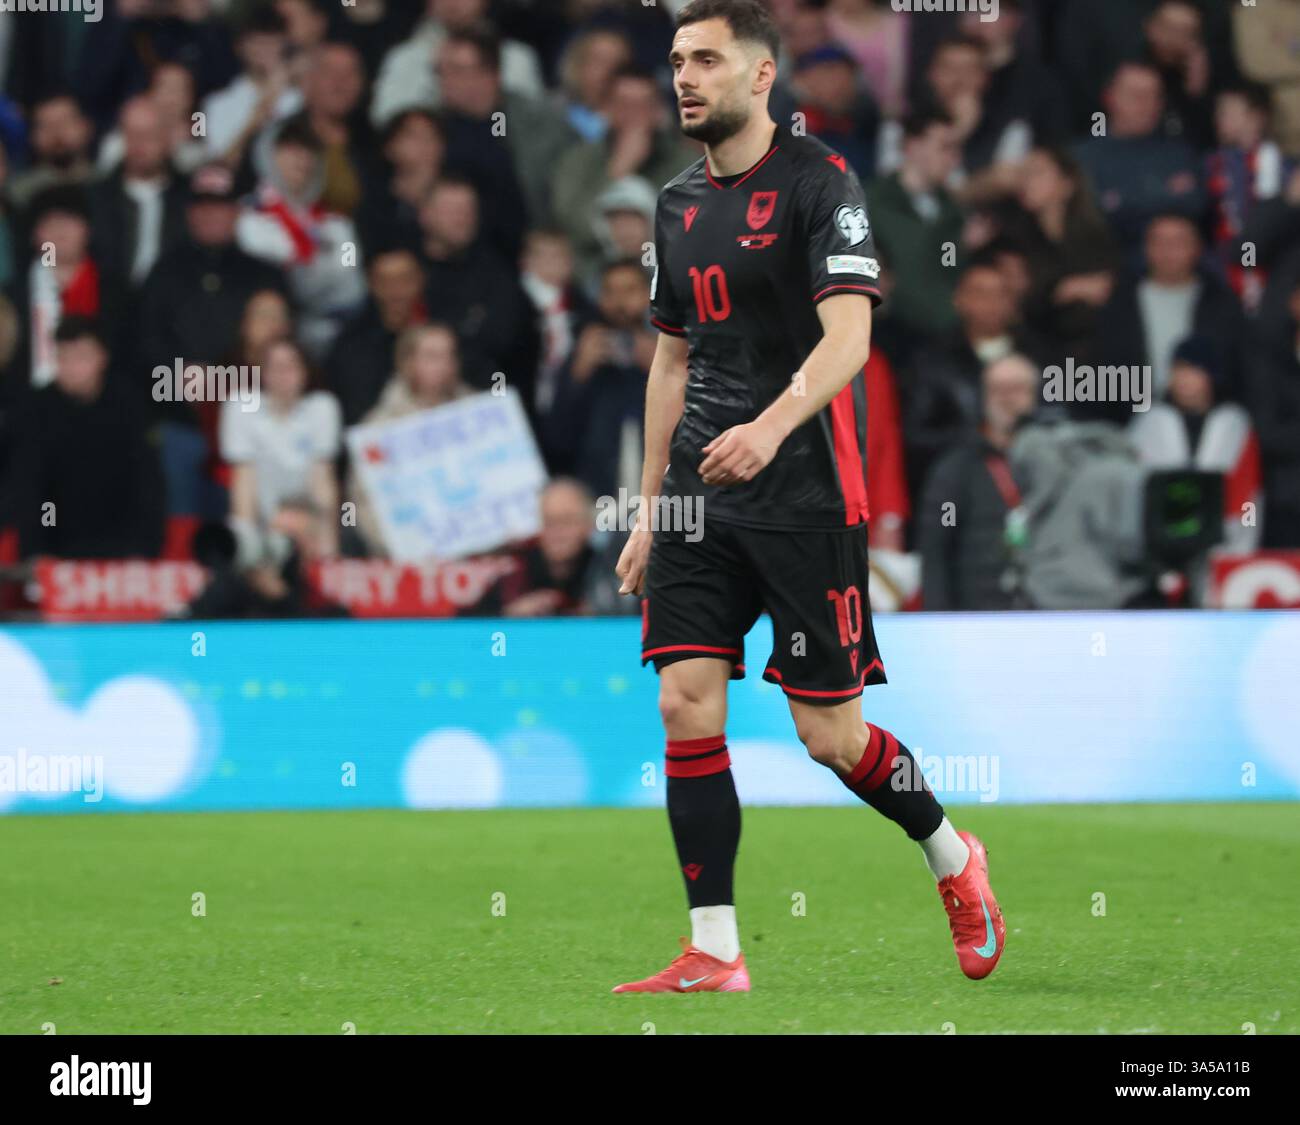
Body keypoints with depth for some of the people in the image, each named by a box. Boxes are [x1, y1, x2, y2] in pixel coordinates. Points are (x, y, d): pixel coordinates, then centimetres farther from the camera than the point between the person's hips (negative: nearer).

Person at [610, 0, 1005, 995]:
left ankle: (952, 856, 25)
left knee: (829, 733, -3)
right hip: (701, 496, 6)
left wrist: (771, 425, -36)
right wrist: (650, 508, 19)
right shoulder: (680, 205, 14)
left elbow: (848, 336, -19)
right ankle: (715, 954, -2)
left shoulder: (819, 181, -8)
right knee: (687, 705, -6)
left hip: (807, 493, -6)